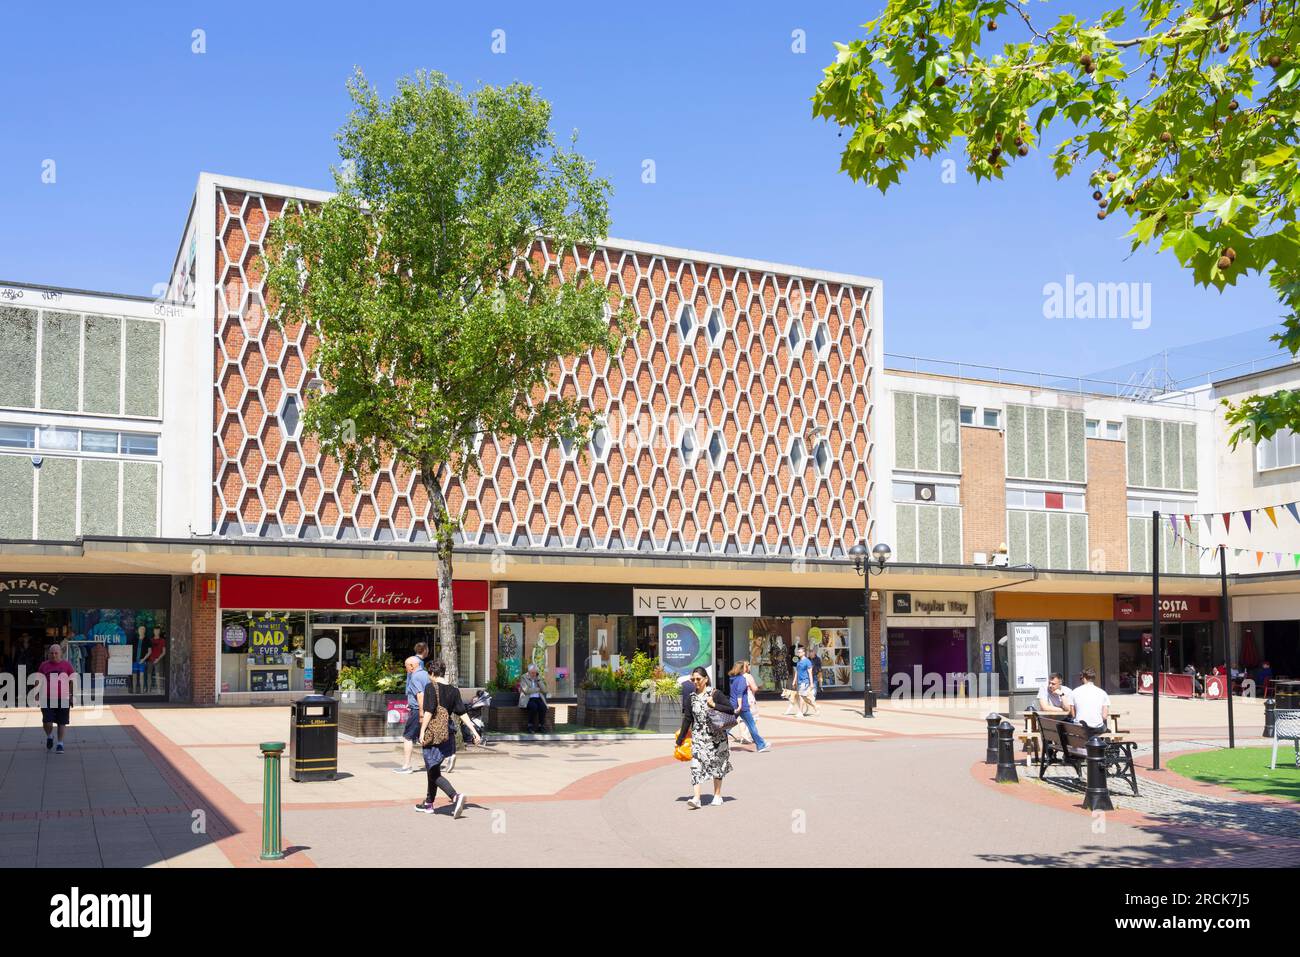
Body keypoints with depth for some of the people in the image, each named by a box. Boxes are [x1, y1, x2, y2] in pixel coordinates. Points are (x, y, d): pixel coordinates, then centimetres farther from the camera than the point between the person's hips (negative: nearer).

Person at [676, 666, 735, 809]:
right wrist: (680, 739, 10)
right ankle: (696, 798, -16)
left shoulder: (715, 694, -6)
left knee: (716, 765, 9)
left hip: (715, 736, -2)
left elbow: (731, 710, -10)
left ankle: (717, 796, 23)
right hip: (697, 737, 2)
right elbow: (687, 719, 10)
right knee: (696, 765, -11)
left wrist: (714, 705, -21)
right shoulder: (691, 697, 4)